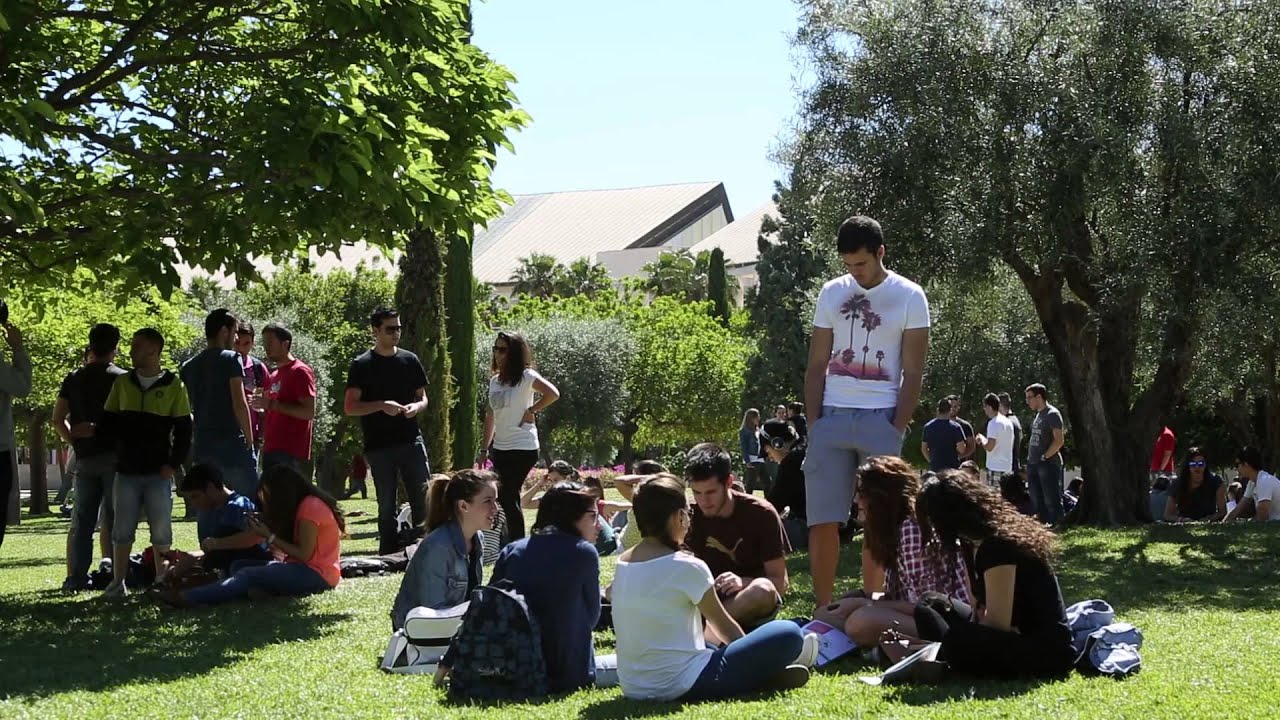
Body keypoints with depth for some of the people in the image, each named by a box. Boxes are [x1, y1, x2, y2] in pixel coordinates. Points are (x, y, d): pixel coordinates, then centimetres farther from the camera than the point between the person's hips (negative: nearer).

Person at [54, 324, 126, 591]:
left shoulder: (74, 379, 9)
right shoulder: (121, 378, -2)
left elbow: (58, 419, 5)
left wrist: (74, 441, 12)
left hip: (85, 457, 3)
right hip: (114, 455, -3)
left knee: (82, 519, 7)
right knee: (113, 518, 0)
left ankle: (77, 577, 4)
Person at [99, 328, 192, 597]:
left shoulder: (173, 385, 0)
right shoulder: (122, 383, 9)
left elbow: (183, 430, 0)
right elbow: (107, 423, 13)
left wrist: (172, 464, -8)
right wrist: (117, 450, -1)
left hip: (158, 472, -2)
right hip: (126, 471, 2)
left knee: (161, 529, 2)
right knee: (122, 529, 3)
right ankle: (118, 582, 8)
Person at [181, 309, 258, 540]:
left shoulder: (189, 367, 13)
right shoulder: (230, 359, -5)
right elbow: (239, 403, -11)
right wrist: (249, 439, -5)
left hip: (202, 446, 6)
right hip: (232, 443, -6)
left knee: (206, 512, 6)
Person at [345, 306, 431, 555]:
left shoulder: (410, 360, 9)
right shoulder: (362, 366, -1)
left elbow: (423, 397, 17)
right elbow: (349, 407, -4)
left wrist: (417, 406, -6)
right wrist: (382, 406, -18)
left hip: (411, 441, 3)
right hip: (379, 447, -2)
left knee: (423, 501, -2)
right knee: (387, 506, 3)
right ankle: (389, 556, 9)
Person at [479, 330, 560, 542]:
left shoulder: (526, 376, -10)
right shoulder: (495, 380, 11)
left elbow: (553, 394, -24)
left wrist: (531, 411, -15)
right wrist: (484, 448, 14)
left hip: (522, 448, -7)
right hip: (500, 448, 7)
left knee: (508, 497, -9)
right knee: (508, 500, 11)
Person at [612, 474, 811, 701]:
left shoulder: (622, 563, 8)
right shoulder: (686, 567, -12)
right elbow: (724, 627, 0)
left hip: (633, 689, 8)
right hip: (681, 687, -8)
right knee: (788, 634, -8)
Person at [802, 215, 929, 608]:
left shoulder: (909, 297, 1)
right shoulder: (832, 293, 10)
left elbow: (913, 373, -1)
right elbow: (816, 365, 11)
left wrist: (897, 429, -8)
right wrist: (813, 423, 1)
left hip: (880, 418, -3)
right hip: (832, 417, 3)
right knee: (823, 519, 0)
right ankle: (823, 609, 7)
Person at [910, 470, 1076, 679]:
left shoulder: (998, 546, -20)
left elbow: (998, 623, -21)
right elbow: (984, 613, 13)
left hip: (1045, 652, -10)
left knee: (958, 642, -37)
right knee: (931, 605, 13)